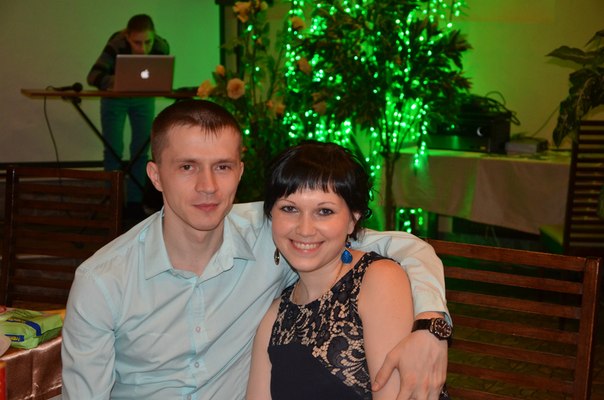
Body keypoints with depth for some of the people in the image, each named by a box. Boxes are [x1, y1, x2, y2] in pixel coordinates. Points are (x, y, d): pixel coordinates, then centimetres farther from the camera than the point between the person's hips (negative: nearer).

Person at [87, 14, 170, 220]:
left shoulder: (161, 47, -28)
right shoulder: (116, 46, -35)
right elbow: (93, 76, -41)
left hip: (143, 98, 2)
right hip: (115, 98, -2)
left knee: (141, 150, 0)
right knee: (113, 150, -4)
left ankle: (134, 203, 9)